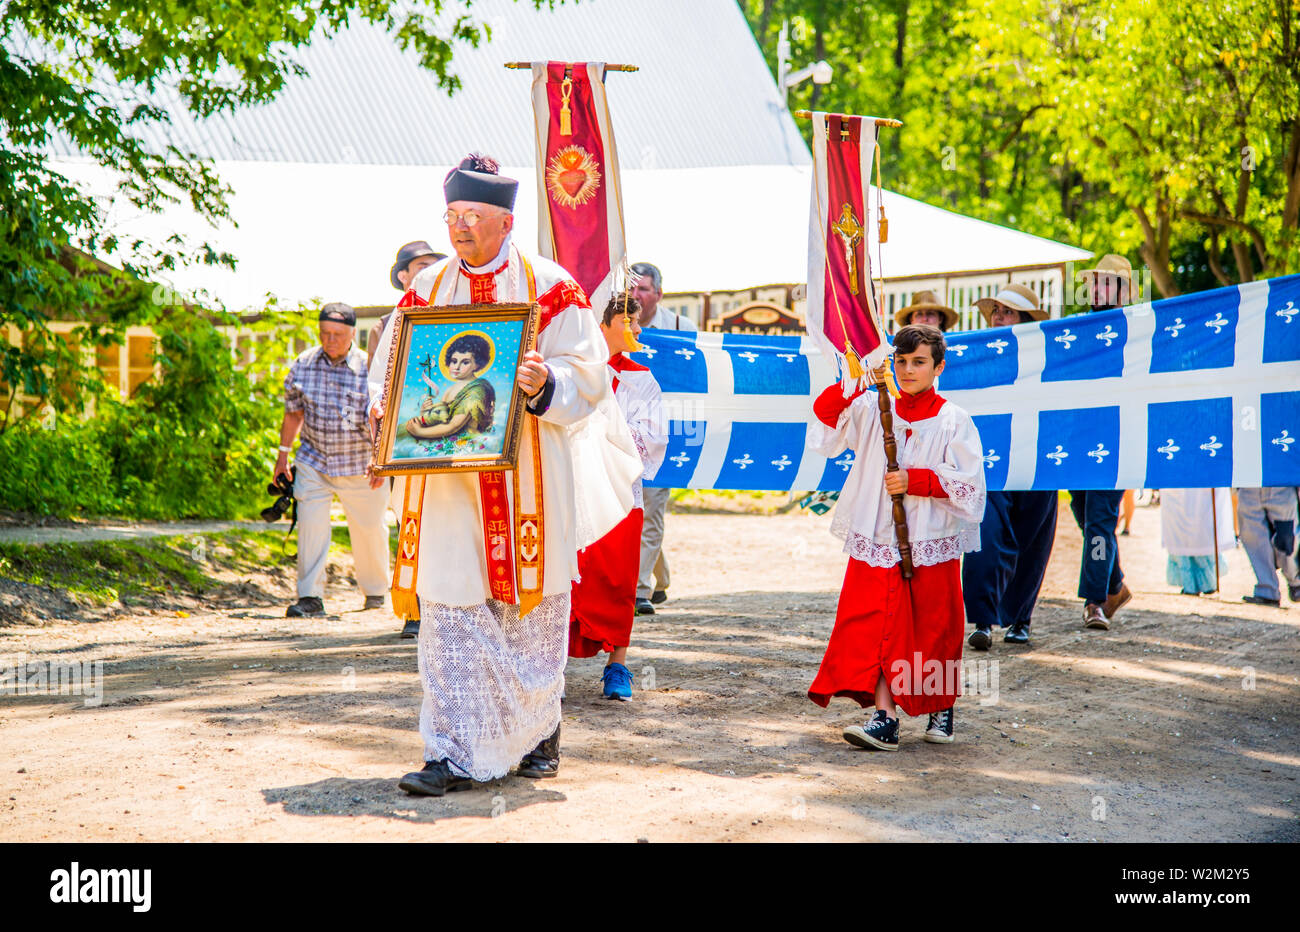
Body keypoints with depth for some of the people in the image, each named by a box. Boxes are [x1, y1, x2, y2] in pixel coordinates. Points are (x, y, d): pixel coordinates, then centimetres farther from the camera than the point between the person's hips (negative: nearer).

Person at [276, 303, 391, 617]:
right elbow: (293, 413, 12)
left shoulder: (370, 367, -9)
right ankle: (311, 597, -4)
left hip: (359, 465, -2)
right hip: (313, 461, 2)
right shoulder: (303, 365, 0)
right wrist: (283, 455, 13)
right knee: (310, 523, -10)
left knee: (368, 527, 7)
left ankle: (376, 591, 28)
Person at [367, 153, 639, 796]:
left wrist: (545, 383, -25)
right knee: (451, 612, -4)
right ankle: (457, 754, -3)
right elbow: (389, 365, 12)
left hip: (529, 474, -2)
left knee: (531, 609, 7)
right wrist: (386, 405, -9)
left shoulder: (550, 288, 0)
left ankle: (537, 731, 26)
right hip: (449, 476, 2)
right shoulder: (426, 291, 10)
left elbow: (586, 374, -4)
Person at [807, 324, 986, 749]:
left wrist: (914, 481, -14)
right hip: (878, 540, 2)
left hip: (932, 544, -2)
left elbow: (967, 483, -6)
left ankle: (942, 709, 25)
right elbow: (826, 413, -2)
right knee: (880, 625, -7)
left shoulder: (953, 421, -1)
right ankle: (885, 718, -10)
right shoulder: (873, 410, 8)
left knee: (934, 631, 5)